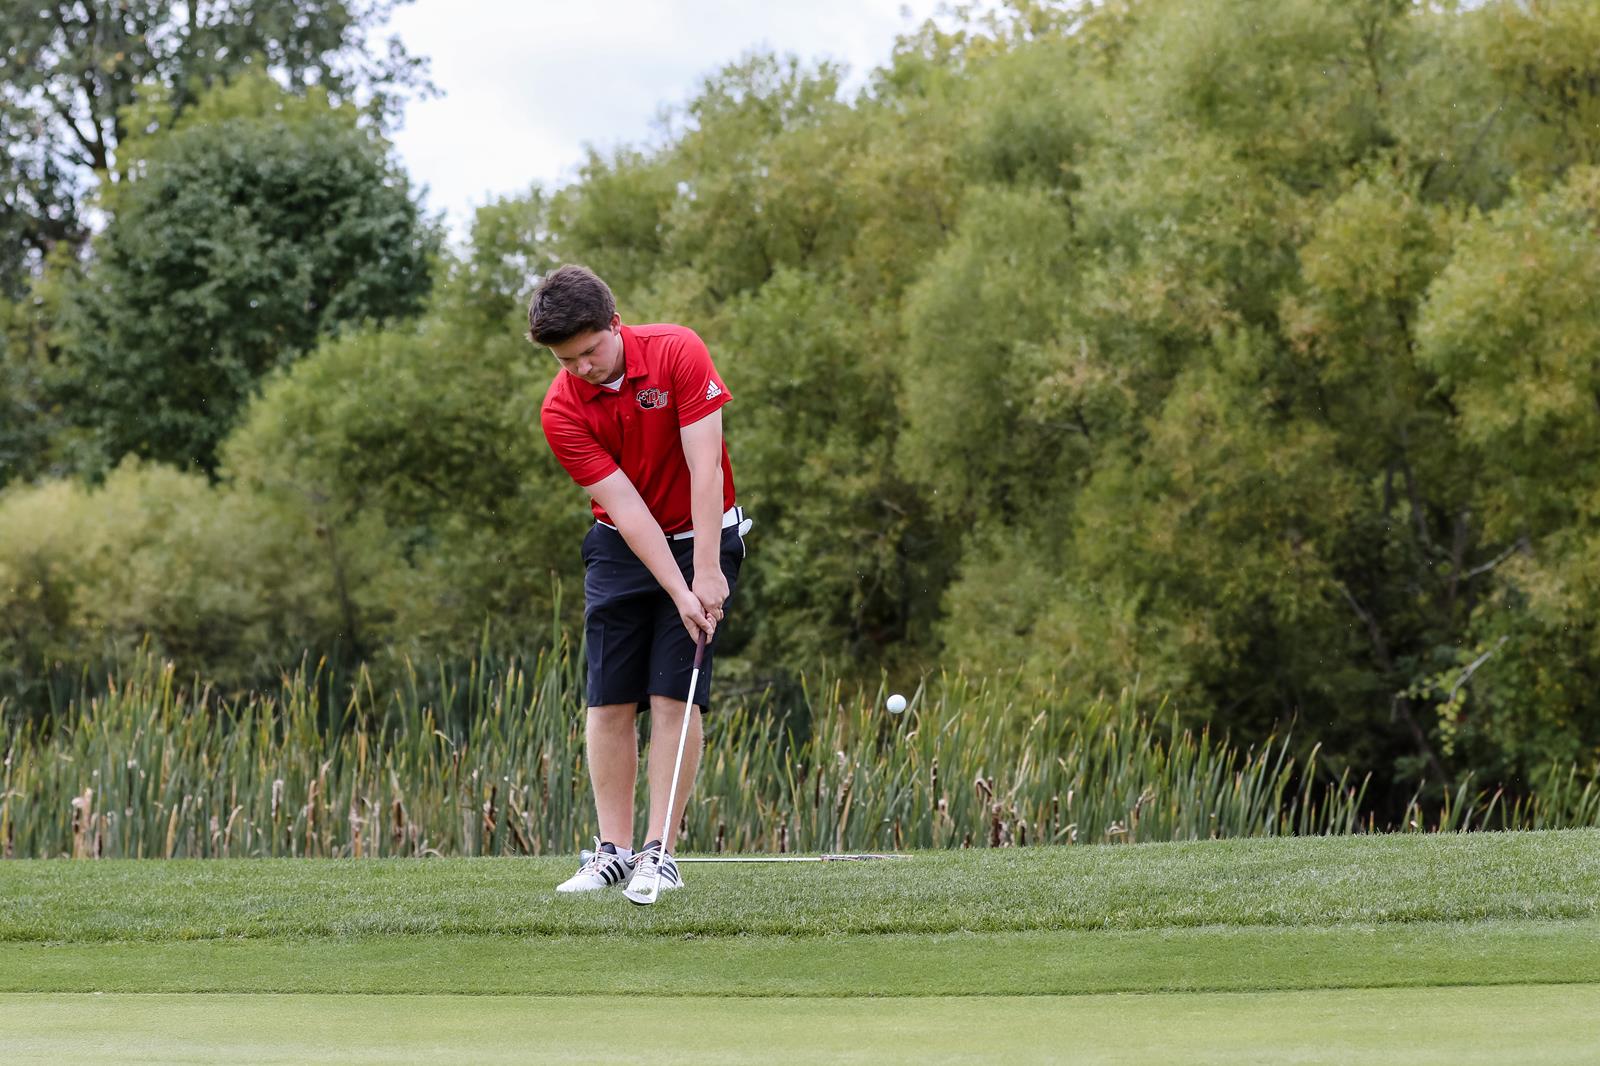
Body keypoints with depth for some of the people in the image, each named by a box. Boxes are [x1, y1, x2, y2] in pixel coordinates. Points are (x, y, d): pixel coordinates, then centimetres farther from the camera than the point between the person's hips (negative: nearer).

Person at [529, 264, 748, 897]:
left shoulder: (677, 352, -19)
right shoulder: (561, 411, -15)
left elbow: (704, 469, -21)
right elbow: (626, 507, -18)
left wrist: (708, 572, -25)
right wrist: (680, 593, -24)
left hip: (701, 538, -2)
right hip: (622, 549, 2)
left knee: (675, 697, -10)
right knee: (609, 701, -4)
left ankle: (659, 854, -8)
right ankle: (613, 851, 2)